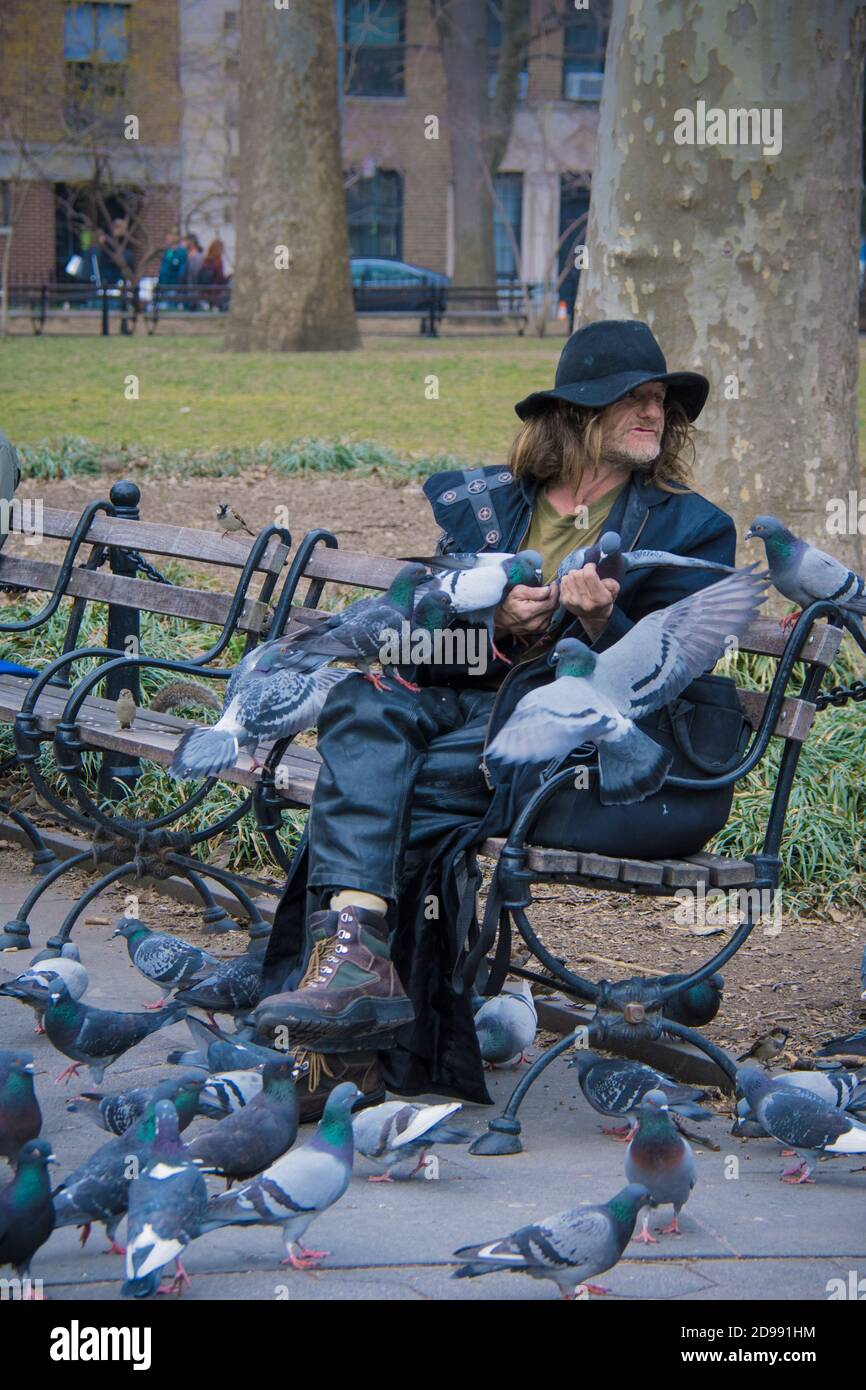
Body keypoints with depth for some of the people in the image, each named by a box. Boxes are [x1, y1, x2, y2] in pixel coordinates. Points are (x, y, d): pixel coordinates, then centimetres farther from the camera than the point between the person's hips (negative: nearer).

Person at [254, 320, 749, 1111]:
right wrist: (493, 621, -10)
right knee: (365, 704, -29)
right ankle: (353, 946, -43)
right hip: (474, 706, 4)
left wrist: (603, 625, -21)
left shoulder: (691, 529, 11)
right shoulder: (476, 502, 18)